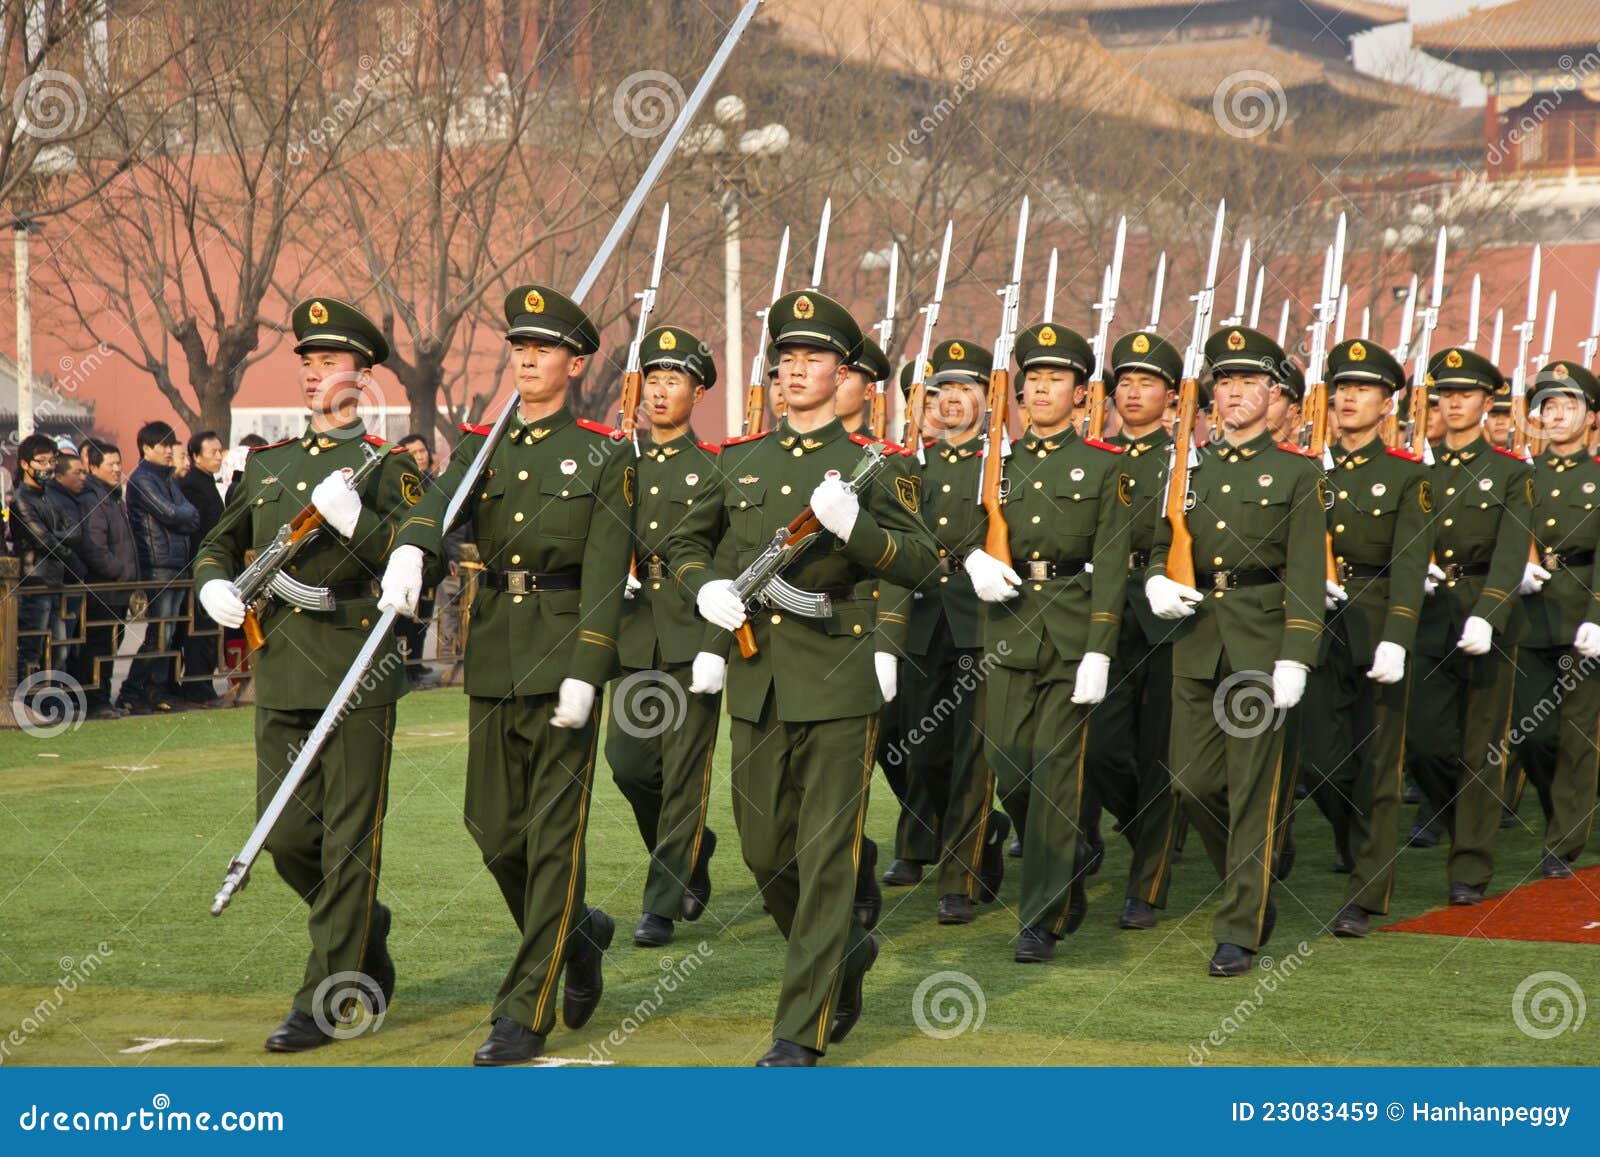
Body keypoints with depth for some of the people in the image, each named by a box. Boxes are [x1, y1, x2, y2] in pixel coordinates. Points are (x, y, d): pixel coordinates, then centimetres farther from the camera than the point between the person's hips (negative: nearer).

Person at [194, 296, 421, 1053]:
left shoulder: (388, 466, 0)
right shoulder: (267, 465, 16)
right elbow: (219, 544, 22)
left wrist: (358, 521, -24)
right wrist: (214, 585, 1)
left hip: (357, 676, -5)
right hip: (281, 675, 5)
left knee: (348, 843, -2)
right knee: (284, 834, 6)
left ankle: (327, 1000, 2)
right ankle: (367, 939, 30)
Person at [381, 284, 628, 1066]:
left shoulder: (604, 453, -1)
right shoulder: (480, 445, 10)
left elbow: (605, 571, -8)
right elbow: (442, 501, -11)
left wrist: (583, 674, -17)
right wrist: (411, 549, -34)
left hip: (563, 649, -5)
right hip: (493, 654, 5)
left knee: (553, 833, -4)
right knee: (493, 827, 8)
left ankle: (525, 1015, 0)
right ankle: (579, 936, 34)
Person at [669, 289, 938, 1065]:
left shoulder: (872, 465, 0)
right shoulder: (739, 462, 11)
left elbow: (920, 564, -7)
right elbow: (686, 542, 22)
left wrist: (854, 526, -23)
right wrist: (705, 587, 0)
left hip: (839, 681, -5)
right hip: (757, 681, 5)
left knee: (825, 857, -5)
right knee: (765, 851, 11)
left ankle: (801, 1032, 0)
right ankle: (847, 954, 37)